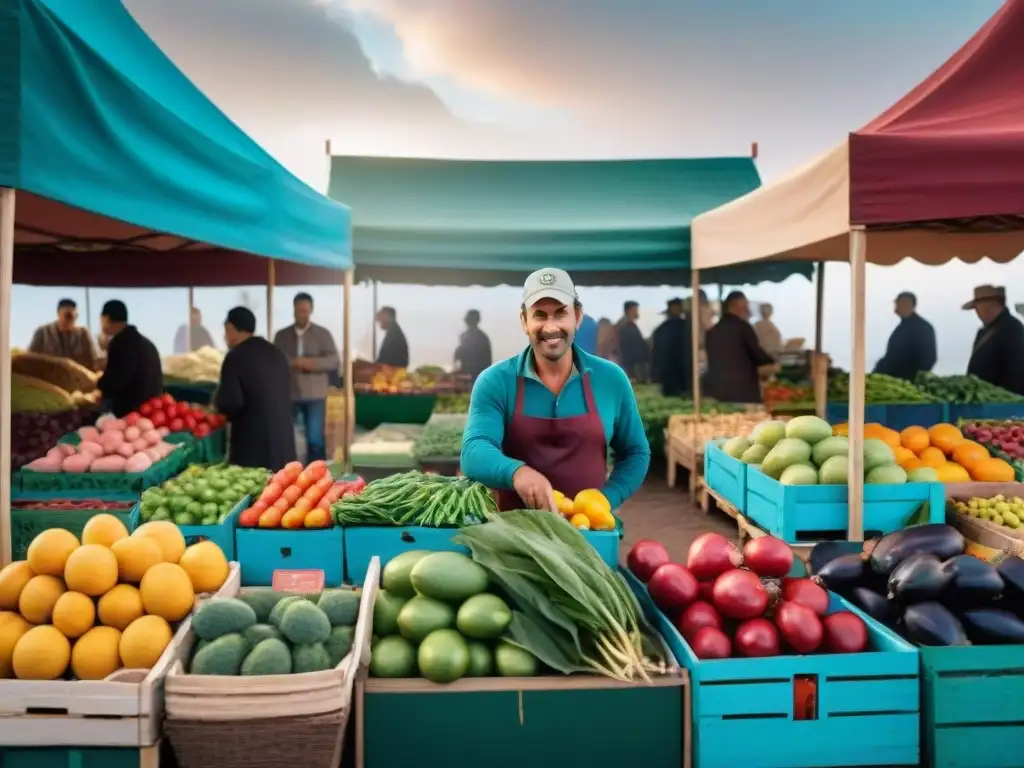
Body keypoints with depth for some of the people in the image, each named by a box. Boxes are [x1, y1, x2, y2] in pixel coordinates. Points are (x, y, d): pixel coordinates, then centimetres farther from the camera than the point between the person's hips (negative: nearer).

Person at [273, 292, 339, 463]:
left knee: (315, 439, -3)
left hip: (314, 395, -2)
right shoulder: (281, 335, 10)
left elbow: (334, 361, -2)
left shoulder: (322, 334, 4)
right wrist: (290, 363, -12)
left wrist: (312, 363, -17)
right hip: (288, 394, 2)